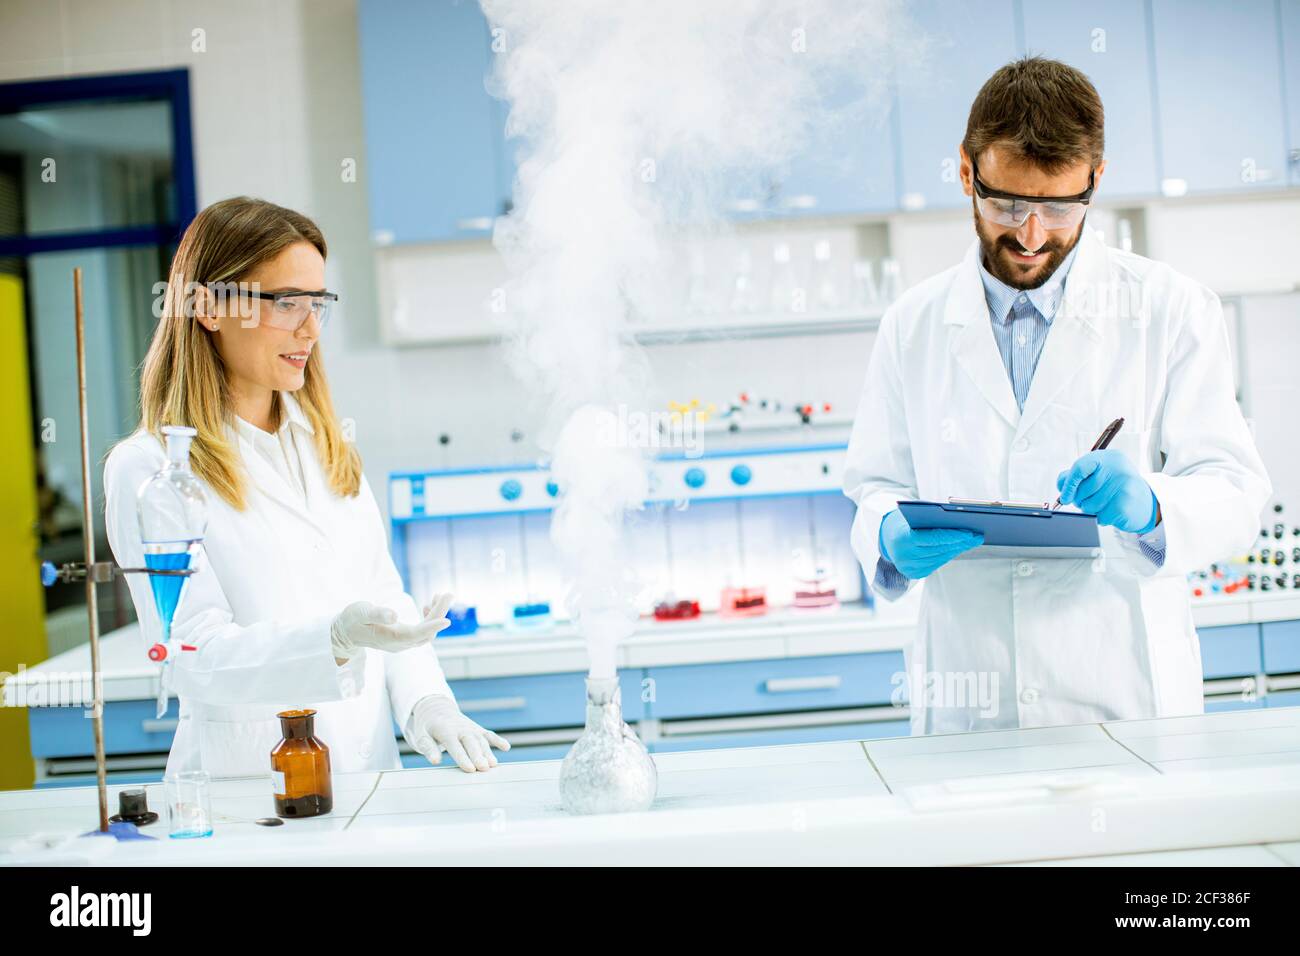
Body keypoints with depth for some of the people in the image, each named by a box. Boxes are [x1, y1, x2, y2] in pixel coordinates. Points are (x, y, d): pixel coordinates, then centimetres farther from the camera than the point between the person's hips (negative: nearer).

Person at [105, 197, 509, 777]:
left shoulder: (323, 442, 15)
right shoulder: (146, 469, -6)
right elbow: (195, 658, -12)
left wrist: (425, 701, -2)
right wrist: (338, 638, -27)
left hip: (370, 767, 5)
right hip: (248, 777, -5)